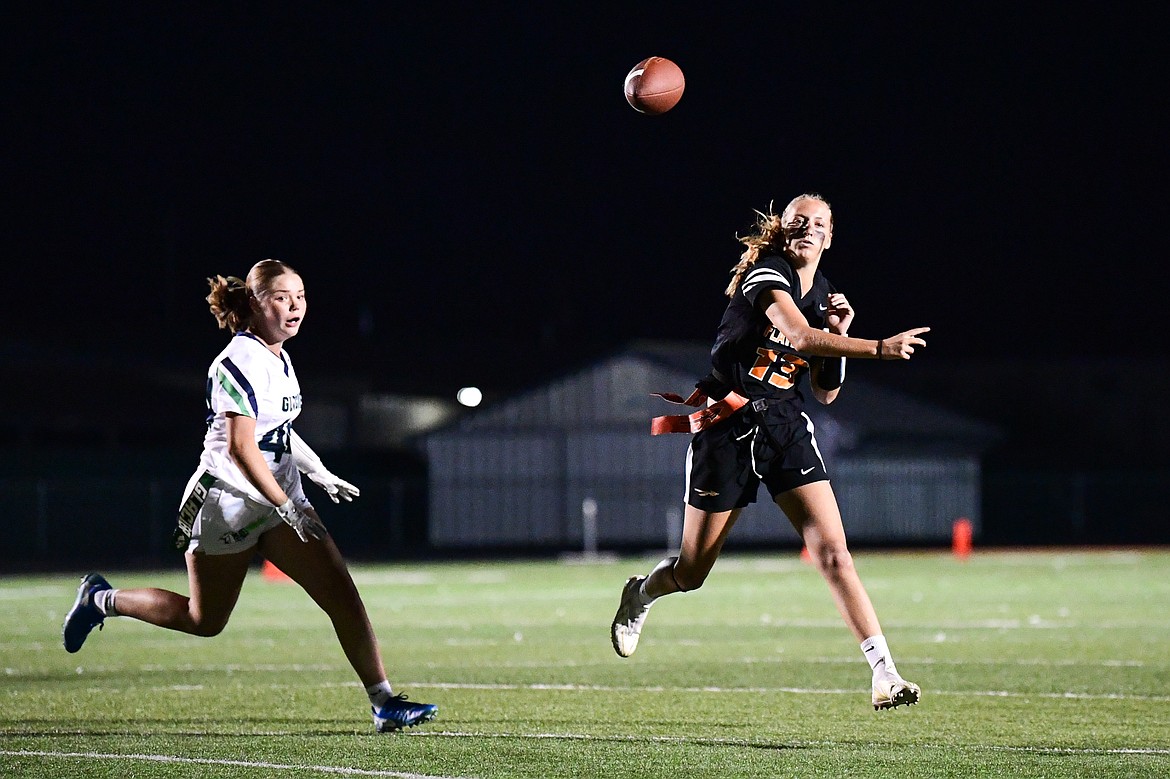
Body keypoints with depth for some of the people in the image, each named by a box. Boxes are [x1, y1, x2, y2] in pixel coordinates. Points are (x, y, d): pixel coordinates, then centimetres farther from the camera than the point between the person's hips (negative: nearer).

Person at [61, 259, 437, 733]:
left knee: (342, 595, -8)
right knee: (205, 620, 8)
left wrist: (319, 473, 16)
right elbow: (242, 448, -25)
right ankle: (102, 600, 30)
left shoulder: (279, 358, 8)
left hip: (281, 499, 7)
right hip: (227, 503, -7)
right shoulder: (240, 363, -19)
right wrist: (287, 508, -23)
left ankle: (384, 703, -8)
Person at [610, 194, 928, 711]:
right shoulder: (765, 276, -12)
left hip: (786, 427, 5)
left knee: (832, 551, -13)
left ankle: (885, 675, -19)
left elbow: (826, 393, 15)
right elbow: (800, 337, -32)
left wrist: (838, 333, 0)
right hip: (728, 429, -5)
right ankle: (640, 594, 43)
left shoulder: (823, 293, 10)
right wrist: (878, 348, -39)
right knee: (691, 574, 7)